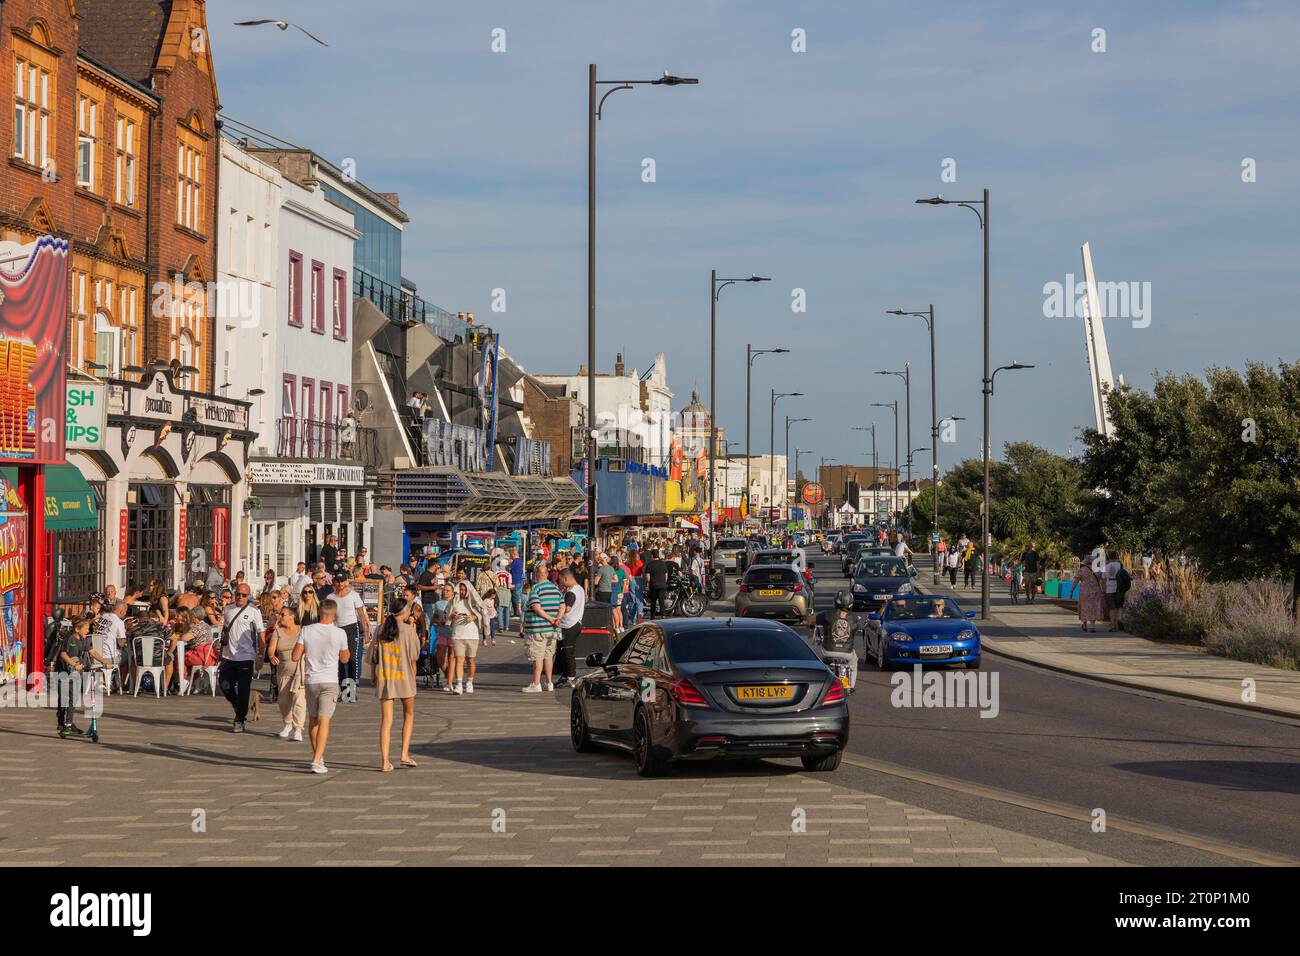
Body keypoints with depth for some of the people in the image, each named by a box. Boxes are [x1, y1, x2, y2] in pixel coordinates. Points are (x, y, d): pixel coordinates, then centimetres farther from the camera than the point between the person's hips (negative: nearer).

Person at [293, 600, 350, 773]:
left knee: (313, 719, 18)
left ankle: (317, 756, 30)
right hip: (330, 681, -2)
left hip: (310, 681, 2)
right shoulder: (340, 633, -7)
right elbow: (344, 659, 6)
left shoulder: (306, 631, -4)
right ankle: (317, 761, -15)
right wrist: (347, 650, 25)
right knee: (324, 721, -5)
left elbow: (295, 657, -4)